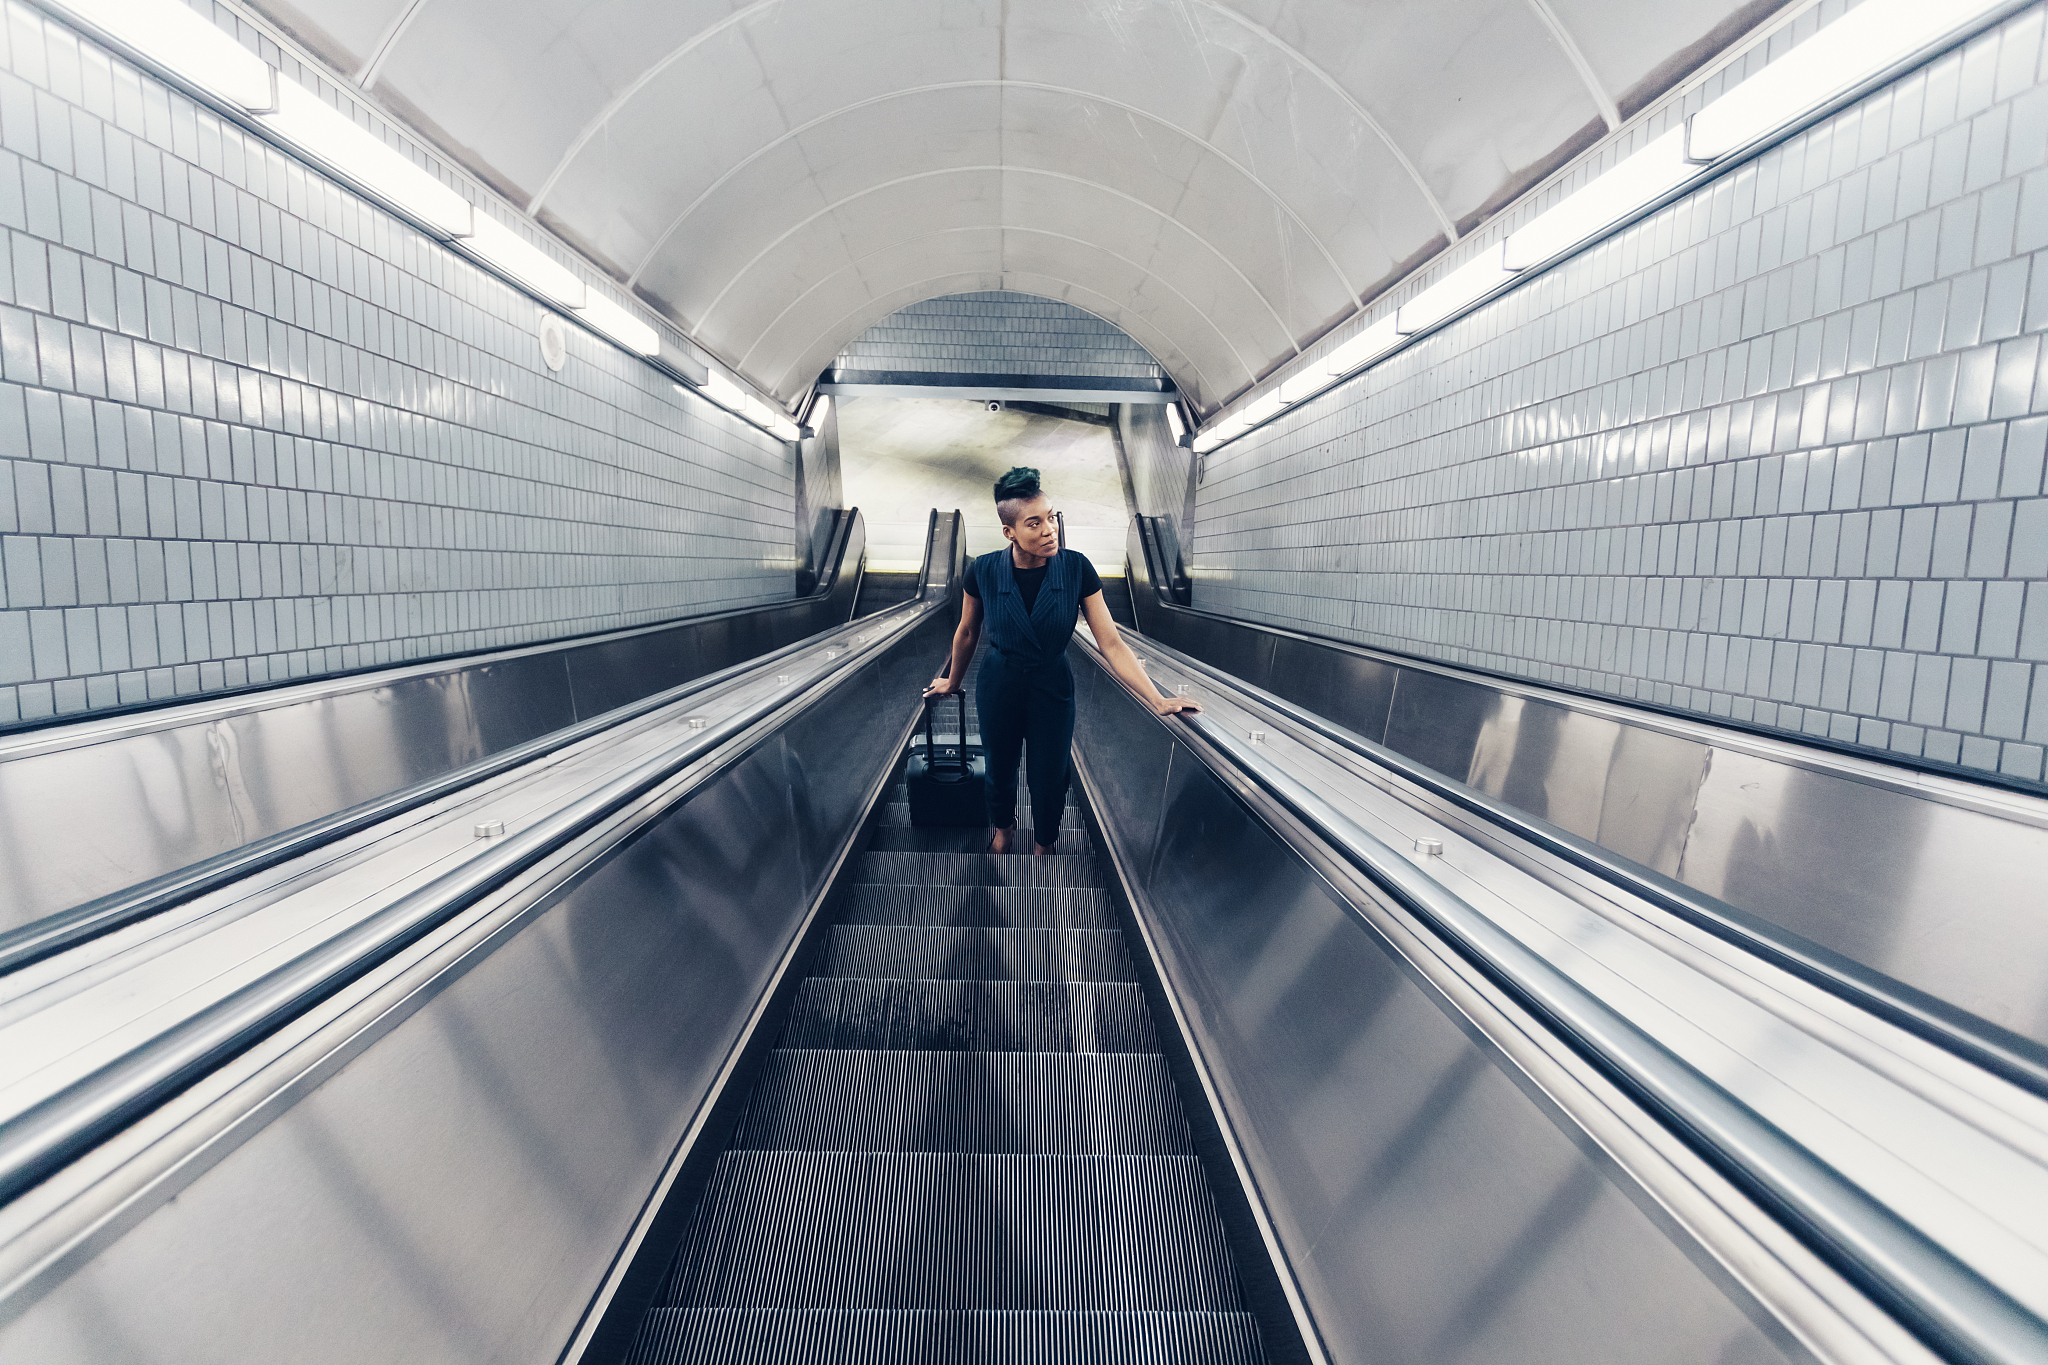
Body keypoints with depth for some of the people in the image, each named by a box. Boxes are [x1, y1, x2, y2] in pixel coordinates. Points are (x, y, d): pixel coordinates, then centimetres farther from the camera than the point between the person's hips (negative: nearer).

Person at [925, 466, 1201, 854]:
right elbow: (967, 633, 1)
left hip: (1053, 687, 0)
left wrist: (1157, 700, -24)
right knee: (1000, 767, 20)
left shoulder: (1076, 568, -20)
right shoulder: (983, 571, -18)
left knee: (1049, 777, 13)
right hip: (999, 686, 0)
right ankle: (1002, 827, 55)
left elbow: (1111, 643, -18)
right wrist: (952, 682, 15)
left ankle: (1044, 842, 46)